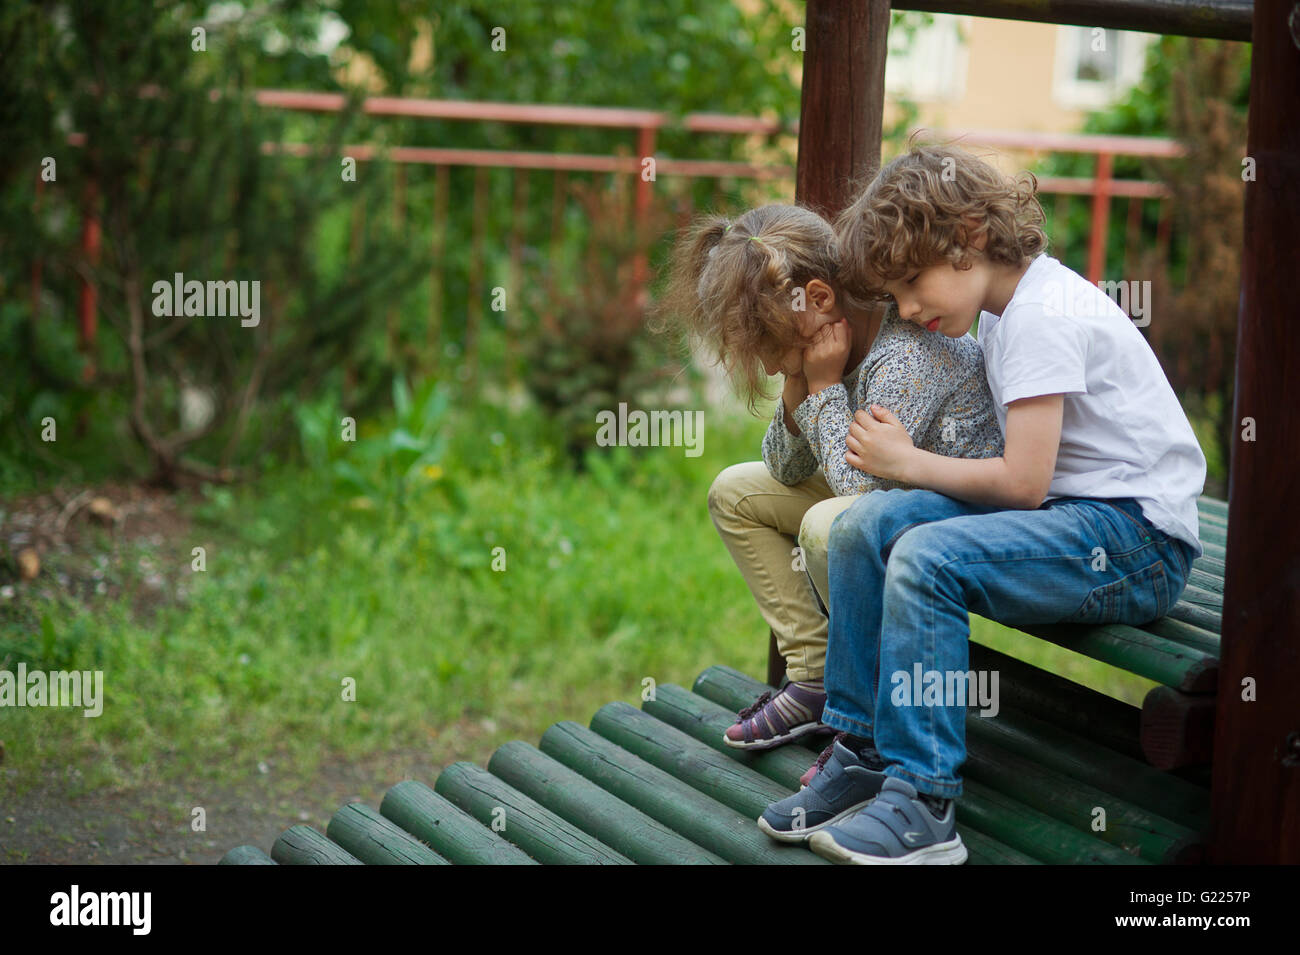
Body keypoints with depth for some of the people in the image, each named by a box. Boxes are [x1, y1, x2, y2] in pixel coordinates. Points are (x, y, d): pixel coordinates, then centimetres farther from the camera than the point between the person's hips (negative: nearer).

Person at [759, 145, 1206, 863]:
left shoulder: (1041, 313, -16)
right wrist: (900, 453, 3)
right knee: (865, 525, -6)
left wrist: (908, 462, -7)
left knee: (927, 557, -28)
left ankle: (923, 804, -22)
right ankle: (861, 750, 0)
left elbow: (1022, 482, -21)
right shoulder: (1005, 308, 13)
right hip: (1071, 515, 9)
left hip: (1139, 540, -9)